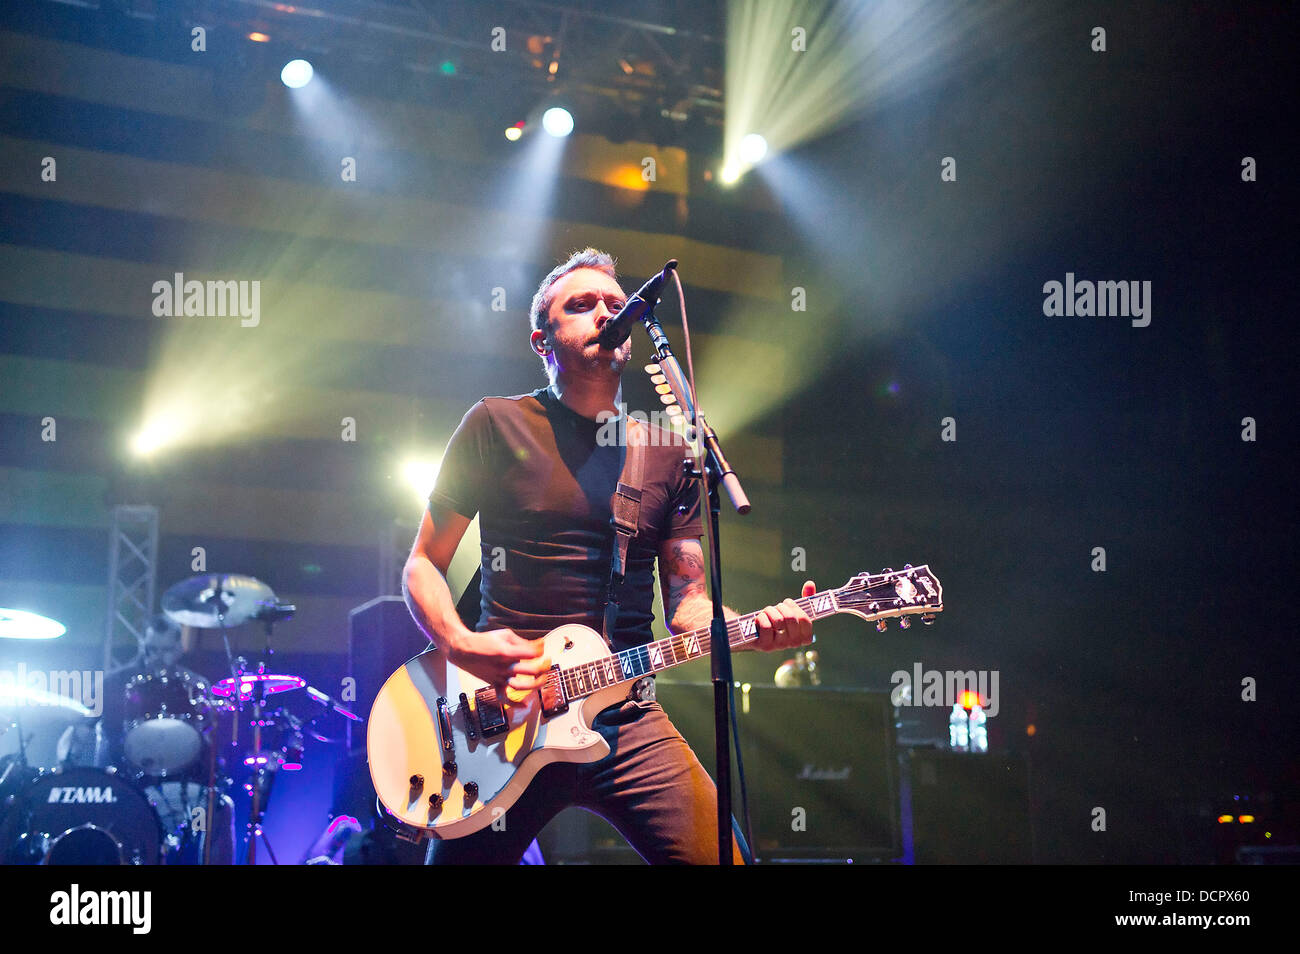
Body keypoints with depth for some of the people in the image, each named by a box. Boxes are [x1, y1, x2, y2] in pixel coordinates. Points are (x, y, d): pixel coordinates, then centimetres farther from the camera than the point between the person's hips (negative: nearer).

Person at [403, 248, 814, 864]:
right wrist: (461, 645, -14)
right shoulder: (497, 426, 3)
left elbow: (686, 600, 12)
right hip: (501, 718, -2)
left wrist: (754, 629, -9)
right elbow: (423, 565, 5)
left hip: (629, 722, 2)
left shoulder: (668, 451, 12)